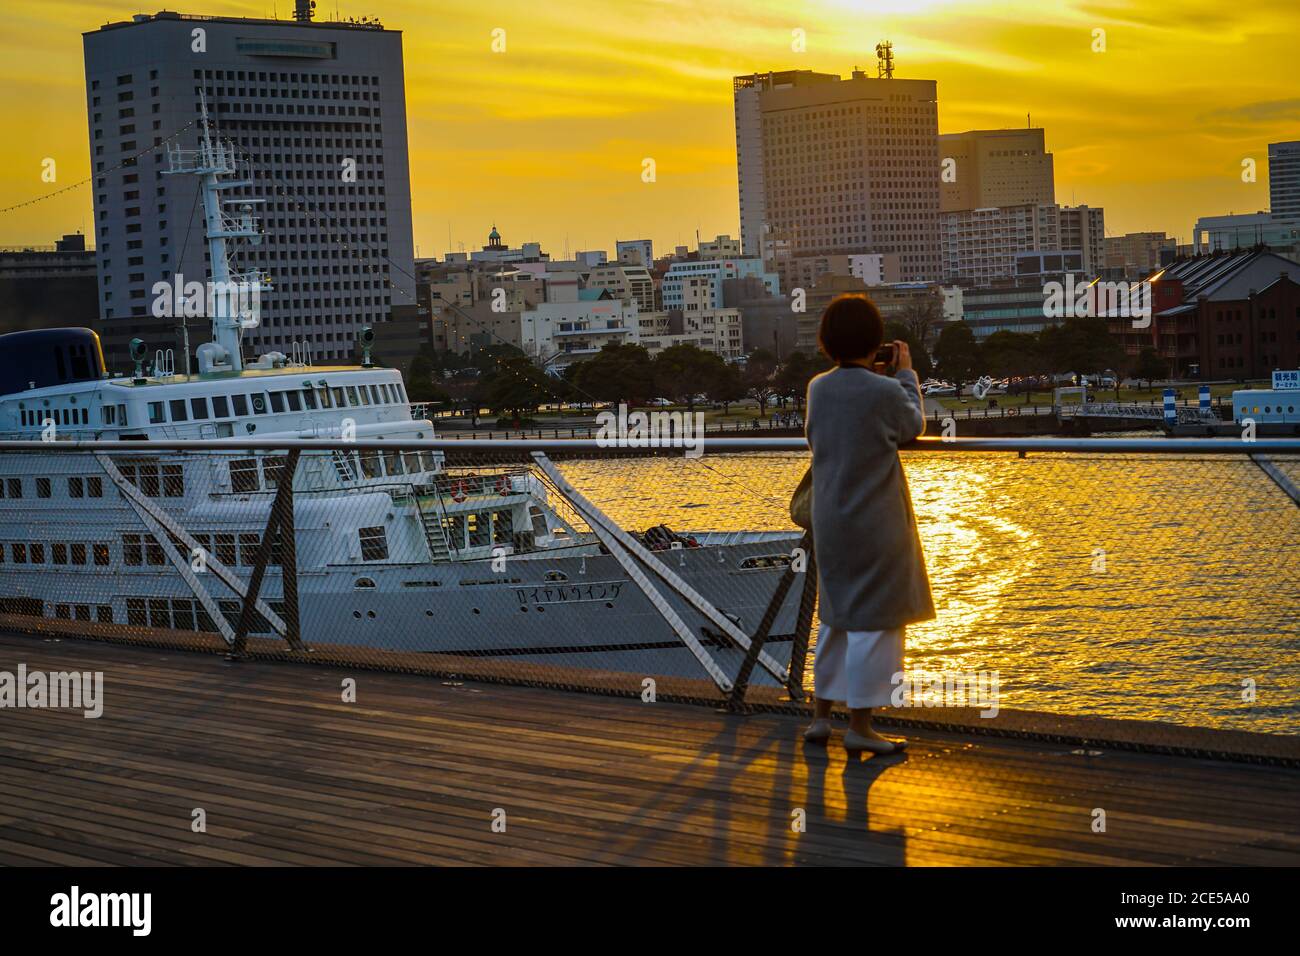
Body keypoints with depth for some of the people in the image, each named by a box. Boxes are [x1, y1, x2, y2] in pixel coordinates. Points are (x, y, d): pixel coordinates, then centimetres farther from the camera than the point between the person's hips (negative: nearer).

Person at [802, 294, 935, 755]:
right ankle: (859, 726, 3)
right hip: (876, 522, -6)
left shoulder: (818, 388, -1)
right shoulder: (885, 391, -16)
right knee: (874, 619, 1)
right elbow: (913, 426, 3)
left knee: (835, 617, 18)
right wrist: (906, 374, 15)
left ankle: (820, 716, 22)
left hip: (830, 521, 6)